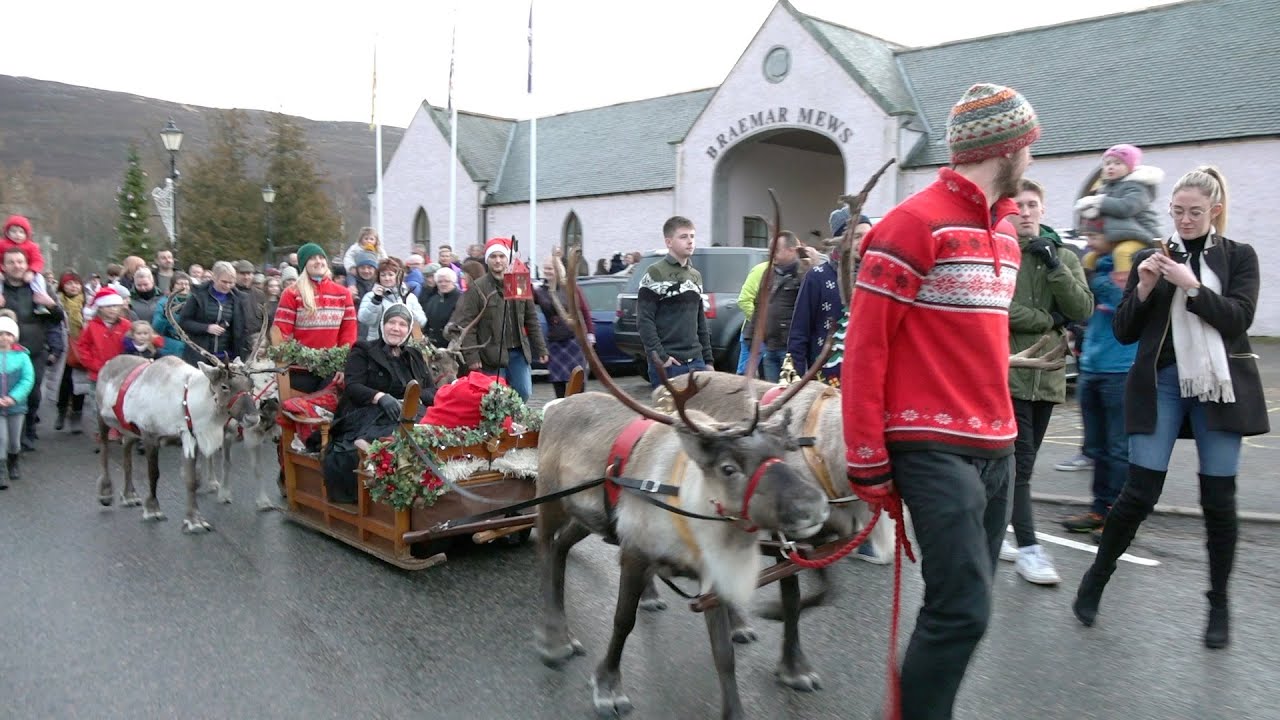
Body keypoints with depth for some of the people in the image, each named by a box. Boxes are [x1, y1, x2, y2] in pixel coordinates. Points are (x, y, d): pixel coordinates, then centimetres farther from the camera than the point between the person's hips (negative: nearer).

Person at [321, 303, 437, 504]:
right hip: (369, 416, -4)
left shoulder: (415, 356, 26)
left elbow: (433, 391, 16)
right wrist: (381, 397, -23)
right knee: (392, 436, -41)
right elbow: (352, 387, -2)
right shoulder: (363, 351, 13)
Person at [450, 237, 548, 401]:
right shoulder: (477, 288, -5)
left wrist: (540, 348, 10)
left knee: (524, 394, 6)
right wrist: (471, 356, -15)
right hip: (492, 355, -4)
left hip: (518, 352, 4)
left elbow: (531, 319, 14)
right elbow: (466, 324, -9)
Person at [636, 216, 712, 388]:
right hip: (668, 363, -7)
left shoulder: (696, 275, 17)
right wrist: (660, 356, -17)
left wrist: (708, 359, 15)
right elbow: (644, 320, -11)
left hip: (696, 361, 7)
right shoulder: (656, 273, -6)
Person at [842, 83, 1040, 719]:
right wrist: (867, 464, -13)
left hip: (995, 447, 9)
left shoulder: (1003, 231, 16)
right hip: (936, 449, -8)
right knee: (962, 611, -9)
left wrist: (1001, 429, 17)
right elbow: (865, 349, -13)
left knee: (964, 605, 13)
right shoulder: (914, 224, -11)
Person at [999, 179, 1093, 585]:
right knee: (1020, 462, -7)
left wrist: (1054, 265, -10)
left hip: (1047, 374, 5)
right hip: (1008, 372, -5)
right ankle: (1028, 548, -2)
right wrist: (1050, 320, -7)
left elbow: (1083, 311, -1)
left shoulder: (1064, 256, 12)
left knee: (1020, 461, 12)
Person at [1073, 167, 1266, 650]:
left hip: (1219, 386, 0)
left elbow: (1238, 318, -8)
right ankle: (1096, 578, 14)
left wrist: (1190, 285, -18)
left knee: (1218, 499, 4)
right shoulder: (1151, 258, 7)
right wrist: (1143, 289, -11)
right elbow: (1125, 333, 4)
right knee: (1140, 492, -5)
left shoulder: (1239, 257, 6)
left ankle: (1219, 604, 21)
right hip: (1161, 383, 0)